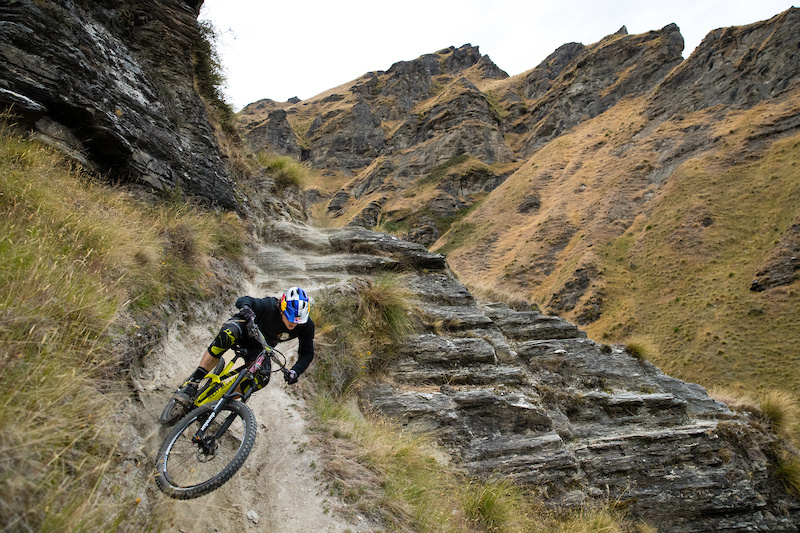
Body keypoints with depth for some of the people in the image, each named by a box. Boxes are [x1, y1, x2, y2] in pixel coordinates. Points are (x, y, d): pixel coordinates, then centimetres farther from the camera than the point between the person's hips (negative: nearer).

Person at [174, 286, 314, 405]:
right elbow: (242, 300, -34)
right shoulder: (270, 306, -35)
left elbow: (307, 354, -19)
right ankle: (192, 382, -29)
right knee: (227, 335, -38)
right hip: (245, 329, -3)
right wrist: (246, 308, -58)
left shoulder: (306, 326, -26)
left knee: (262, 379, -22)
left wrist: (296, 371, -39)